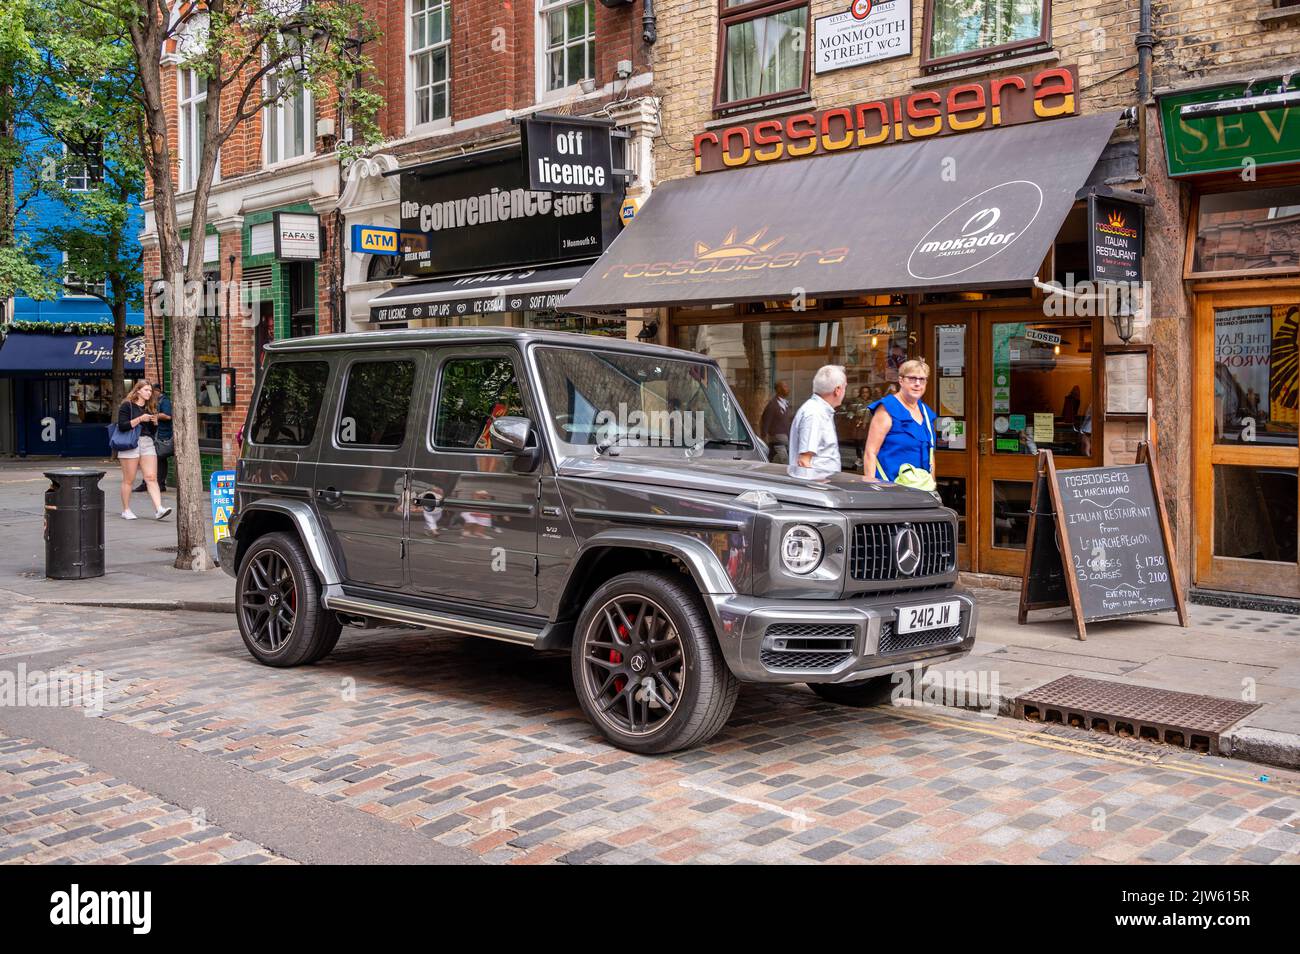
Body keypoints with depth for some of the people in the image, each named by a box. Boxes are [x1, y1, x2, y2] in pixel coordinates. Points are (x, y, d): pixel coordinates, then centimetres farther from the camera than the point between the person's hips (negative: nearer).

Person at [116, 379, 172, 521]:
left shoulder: (149, 408, 18)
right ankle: (126, 510, 12)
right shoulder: (127, 406, -1)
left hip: (147, 444, 5)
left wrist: (155, 422, 1)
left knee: (152, 477, -6)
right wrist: (140, 419, -16)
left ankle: (159, 509, -16)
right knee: (129, 480, 2)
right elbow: (122, 426, -13)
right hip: (130, 444, -5)